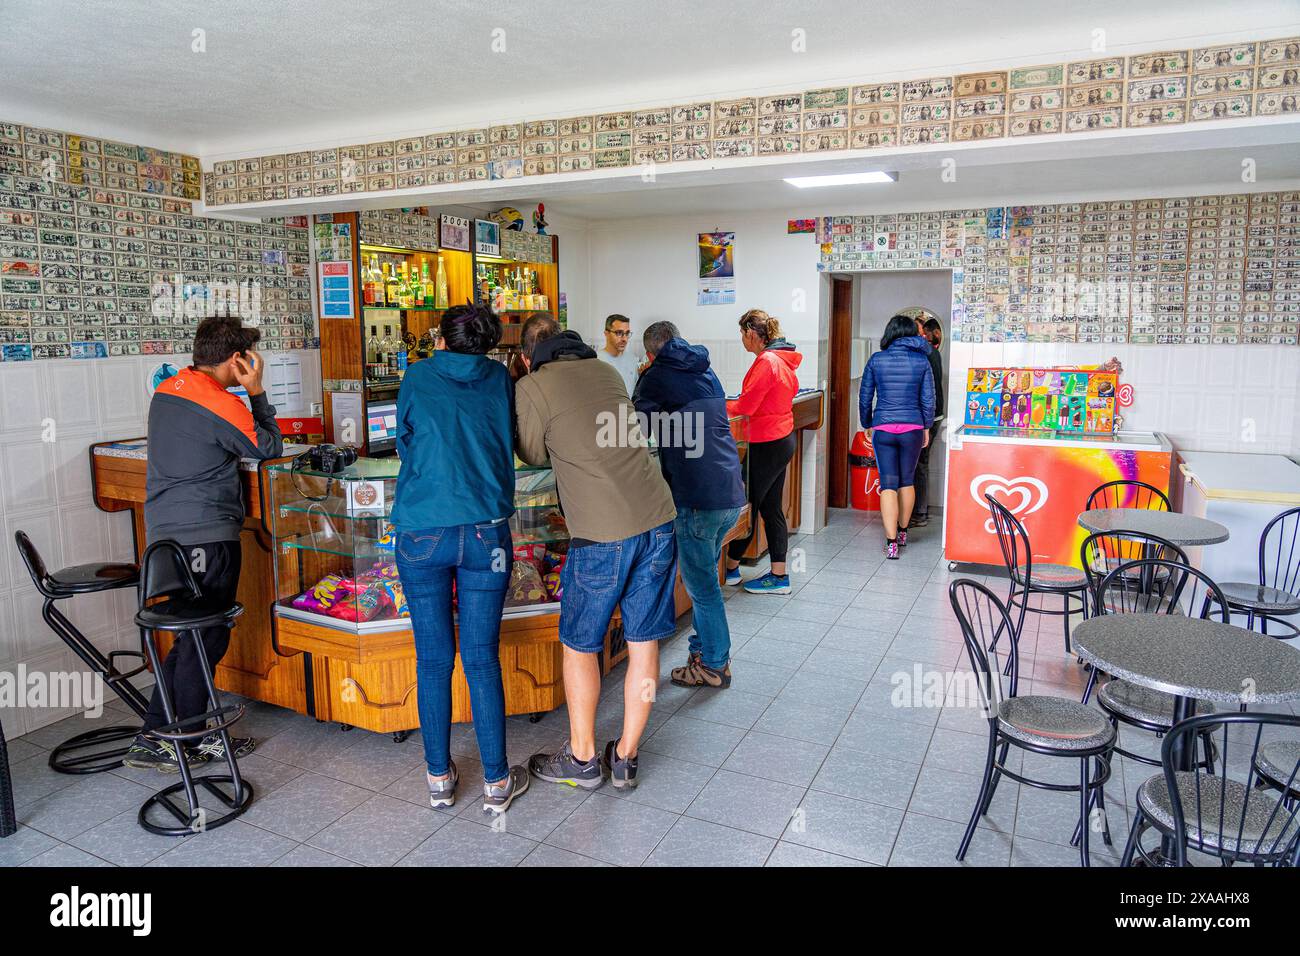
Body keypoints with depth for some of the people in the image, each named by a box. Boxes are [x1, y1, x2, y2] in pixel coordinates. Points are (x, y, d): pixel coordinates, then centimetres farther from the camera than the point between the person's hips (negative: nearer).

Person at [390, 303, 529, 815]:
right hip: (486, 532, 1)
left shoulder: (417, 378, 6)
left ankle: (440, 778, 22)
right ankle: (497, 782, 15)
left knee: (433, 659, 10)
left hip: (421, 531, -1)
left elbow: (405, 444, 17)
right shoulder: (500, 379, 9)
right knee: (482, 659, 7)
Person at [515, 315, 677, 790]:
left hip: (602, 535, -5)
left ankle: (582, 760, 29)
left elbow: (535, 455, 12)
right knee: (644, 644, 14)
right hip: (659, 519, 6)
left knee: (579, 647, 15)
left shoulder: (531, 387, -2)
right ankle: (625, 759, 28)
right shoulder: (606, 371, 15)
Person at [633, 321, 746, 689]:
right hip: (732, 495, 7)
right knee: (704, 577, 21)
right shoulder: (707, 375, 16)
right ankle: (704, 648, 33)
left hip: (696, 499, -7)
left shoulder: (656, 378, -3)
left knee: (702, 585, 6)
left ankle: (715, 665, 17)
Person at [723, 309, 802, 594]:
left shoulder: (766, 362, -18)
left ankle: (730, 568, 16)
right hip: (784, 438, 9)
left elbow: (745, 406, -18)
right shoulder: (782, 359, 9)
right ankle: (779, 575, 16)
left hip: (767, 444, -9)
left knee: (748, 504, 3)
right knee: (771, 507, 12)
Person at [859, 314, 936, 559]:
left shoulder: (876, 359, 0)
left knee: (888, 484, 0)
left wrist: (867, 425, 16)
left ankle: (891, 542, -7)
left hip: (883, 428, -1)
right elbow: (928, 399, 1)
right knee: (907, 480, 17)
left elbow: (865, 397, 4)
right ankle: (902, 532, 32)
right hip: (912, 428, 1)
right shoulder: (922, 360, 0)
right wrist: (926, 427, 13)